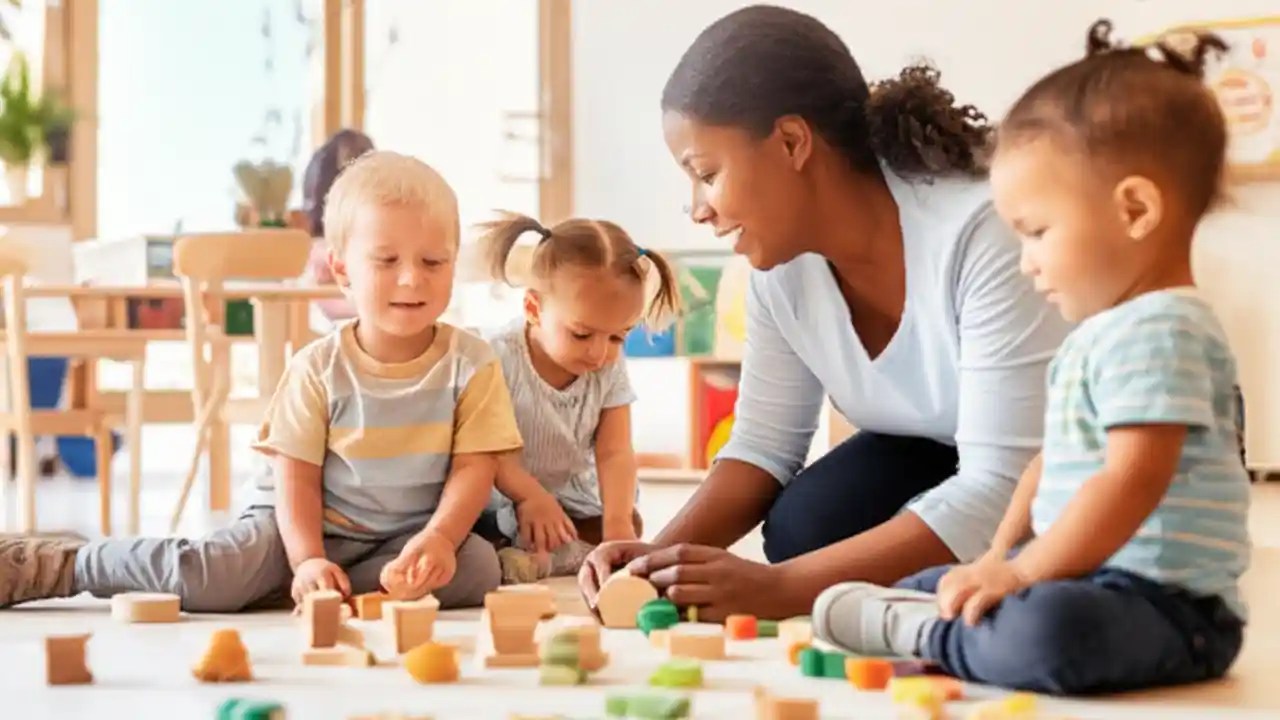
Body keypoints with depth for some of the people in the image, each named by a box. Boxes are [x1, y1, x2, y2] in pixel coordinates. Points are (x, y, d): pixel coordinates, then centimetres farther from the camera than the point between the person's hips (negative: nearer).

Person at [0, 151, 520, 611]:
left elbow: (474, 467, -9)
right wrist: (306, 560, -22)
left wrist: (438, 539, -26)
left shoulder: (472, 364, -7)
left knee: (479, 567, -28)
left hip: (408, 537, 2)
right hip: (308, 525, -1)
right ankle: (57, 564, 0)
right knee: (203, 577, -25)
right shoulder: (317, 368, -8)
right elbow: (296, 477, -7)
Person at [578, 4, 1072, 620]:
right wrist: (662, 556, -23)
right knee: (803, 527, -21)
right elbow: (764, 445, -4)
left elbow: (1003, 489, -36)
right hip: (934, 464, 6)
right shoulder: (782, 262, -11)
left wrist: (780, 587, -41)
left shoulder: (983, 233, -33)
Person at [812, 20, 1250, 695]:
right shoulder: (1101, 331, 16)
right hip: (1092, 575, 11)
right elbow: (1056, 462, 22)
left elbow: (1134, 481, -27)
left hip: (1165, 603, -11)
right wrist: (1000, 560, 13)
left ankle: (923, 634, -21)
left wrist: (1023, 574, -25)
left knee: (1047, 631, -42)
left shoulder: (1156, 333, -19)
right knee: (916, 589, 21)